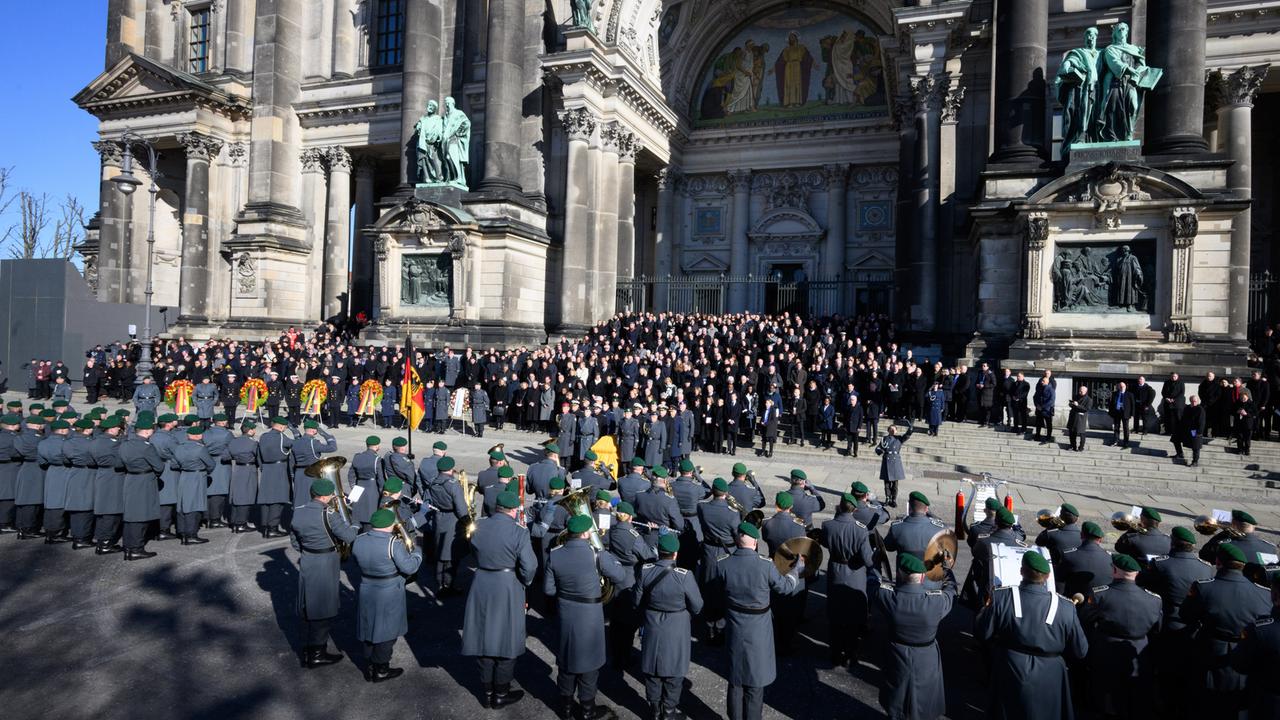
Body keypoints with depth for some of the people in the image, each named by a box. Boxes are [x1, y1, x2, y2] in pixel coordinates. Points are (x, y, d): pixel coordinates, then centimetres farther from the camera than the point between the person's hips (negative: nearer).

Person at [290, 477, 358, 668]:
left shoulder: (297, 512, 0)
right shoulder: (328, 514, -21)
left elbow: (294, 541, 10)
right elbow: (349, 537, -20)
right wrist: (354, 525, -1)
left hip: (306, 564, 6)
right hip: (325, 566, -6)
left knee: (308, 610, 16)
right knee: (323, 611, 6)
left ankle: (307, 652, 26)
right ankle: (317, 654, 14)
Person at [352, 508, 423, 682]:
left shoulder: (358, 541, -5)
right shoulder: (393, 543, -22)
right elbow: (409, 567, -20)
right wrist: (417, 552, -4)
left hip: (366, 593, 5)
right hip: (389, 596, -5)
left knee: (370, 629, 19)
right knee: (386, 633, 10)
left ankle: (369, 668, 29)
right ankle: (381, 670, 20)